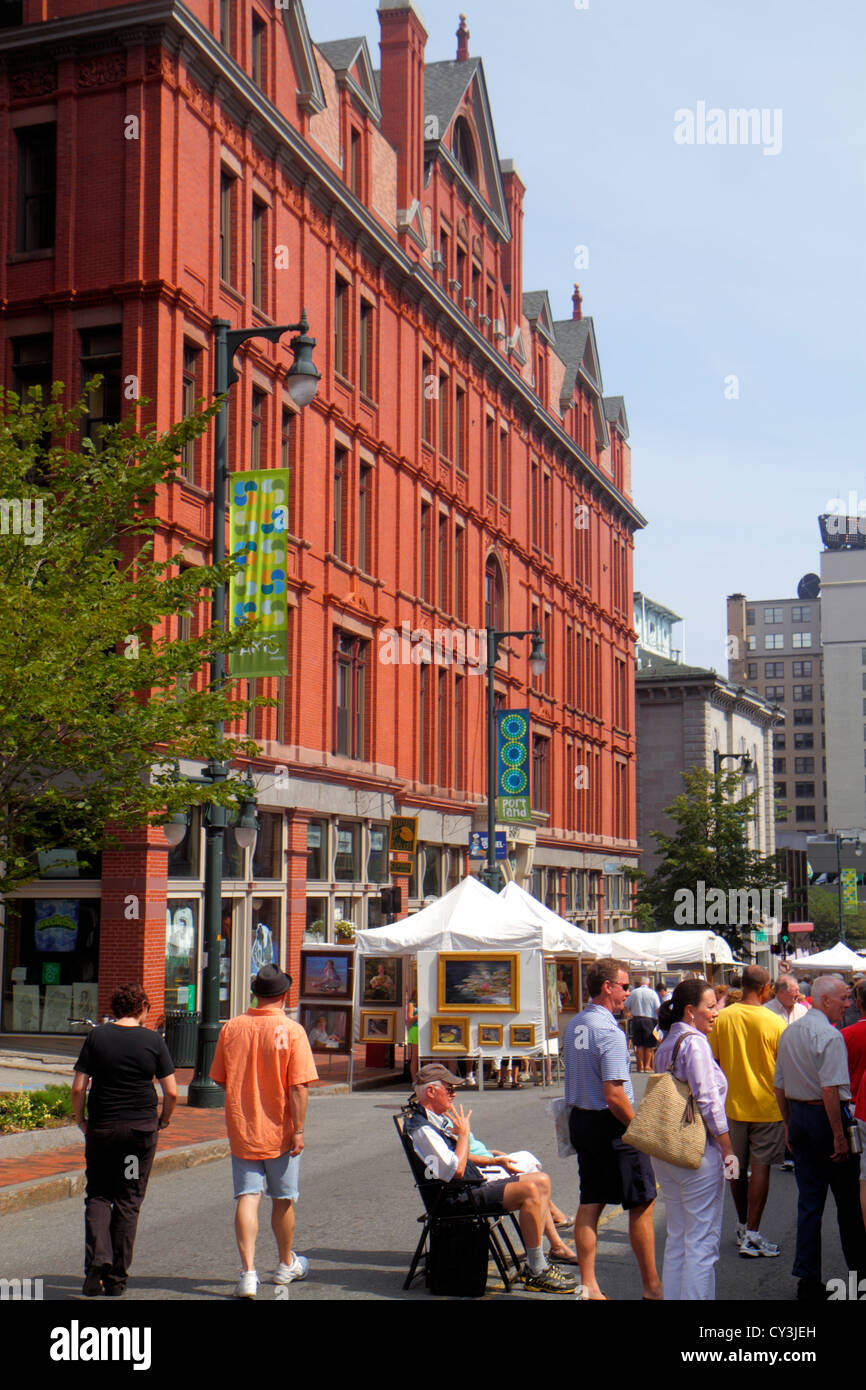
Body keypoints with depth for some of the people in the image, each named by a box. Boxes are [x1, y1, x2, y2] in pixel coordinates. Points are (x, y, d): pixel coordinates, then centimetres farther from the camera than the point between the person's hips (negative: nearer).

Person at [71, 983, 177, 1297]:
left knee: (97, 1195, 13)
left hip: (101, 1128, 0)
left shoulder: (96, 1037, -2)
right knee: (128, 1202, 8)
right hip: (141, 1128, 0)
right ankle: (116, 1277, 10)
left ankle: (98, 1256, -9)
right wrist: (163, 1120, 13)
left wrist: (79, 1119, 10)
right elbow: (171, 1092, -4)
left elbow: (78, 1087, -5)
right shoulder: (153, 1040, -2)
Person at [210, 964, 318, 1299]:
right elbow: (298, 1086, -16)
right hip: (279, 1132, -2)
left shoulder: (231, 1028, -2)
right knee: (283, 1199, 14)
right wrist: (298, 1129, -10)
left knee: (247, 1198, 2)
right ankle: (286, 1265, 31)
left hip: (241, 1129, 2)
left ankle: (248, 1272, -9)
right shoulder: (292, 1031, -13)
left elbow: (219, 1078, 6)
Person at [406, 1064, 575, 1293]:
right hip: (460, 1197, -11)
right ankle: (537, 1273, -19)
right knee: (529, 1190, -25)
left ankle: (534, 1265, 3)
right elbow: (456, 1171, -23)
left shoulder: (437, 1120, 17)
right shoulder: (421, 1129, -17)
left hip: (476, 1185, 11)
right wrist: (464, 1134, -12)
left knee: (541, 1181, 6)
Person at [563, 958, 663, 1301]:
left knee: (589, 1204, 12)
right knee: (642, 1204, 4)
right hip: (612, 1123, -9)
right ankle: (651, 1285, 11)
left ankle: (588, 1285, 15)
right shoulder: (609, 1031, -20)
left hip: (580, 1119, 9)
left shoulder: (574, 1025, 7)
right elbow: (614, 1096, -23)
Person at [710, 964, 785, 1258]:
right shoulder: (775, 1023, -12)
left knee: (737, 1168, 16)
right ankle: (752, 1235, -1)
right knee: (760, 1168, 1)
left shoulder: (721, 1019, -5)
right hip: (766, 1105, -3)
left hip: (732, 1105, 3)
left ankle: (742, 1225, 30)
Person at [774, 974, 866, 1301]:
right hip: (826, 1116, -7)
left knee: (809, 1200, 8)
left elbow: (779, 1087, 15)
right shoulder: (829, 1035, -16)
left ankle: (808, 1279, 6)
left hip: (798, 1116, 7)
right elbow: (830, 1090, -22)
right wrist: (839, 1136, -19)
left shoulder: (788, 1033, 11)